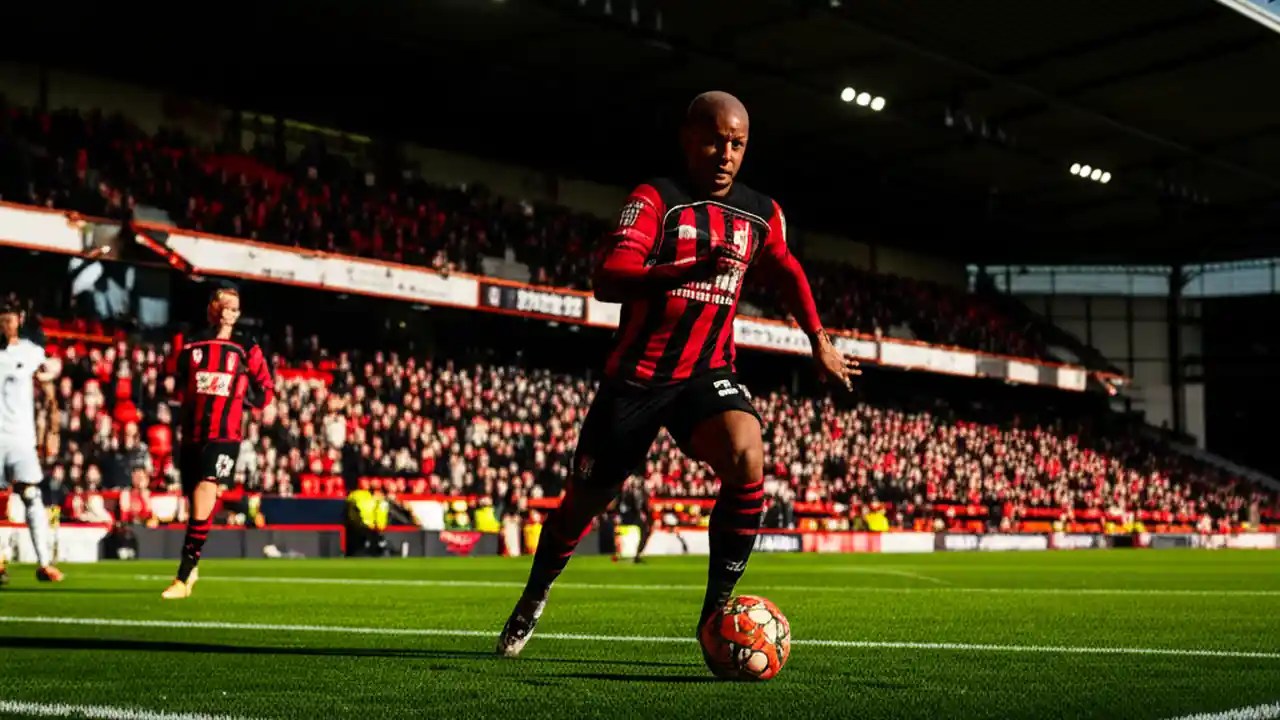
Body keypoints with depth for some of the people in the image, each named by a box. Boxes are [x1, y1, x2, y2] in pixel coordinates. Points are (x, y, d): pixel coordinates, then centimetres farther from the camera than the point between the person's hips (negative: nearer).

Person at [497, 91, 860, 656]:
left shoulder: (761, 214, 4)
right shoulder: (655, 200, -12)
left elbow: (787, 273, 26)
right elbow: (607, 280, -27)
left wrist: (820, 343, 24)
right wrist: (692, 270, -41)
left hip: (707, 374, 2)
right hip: (637, 375, -2)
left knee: (747, 458, -29)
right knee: (587, 500, 8)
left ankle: (717, 609, -17)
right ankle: (534, 598, 38)